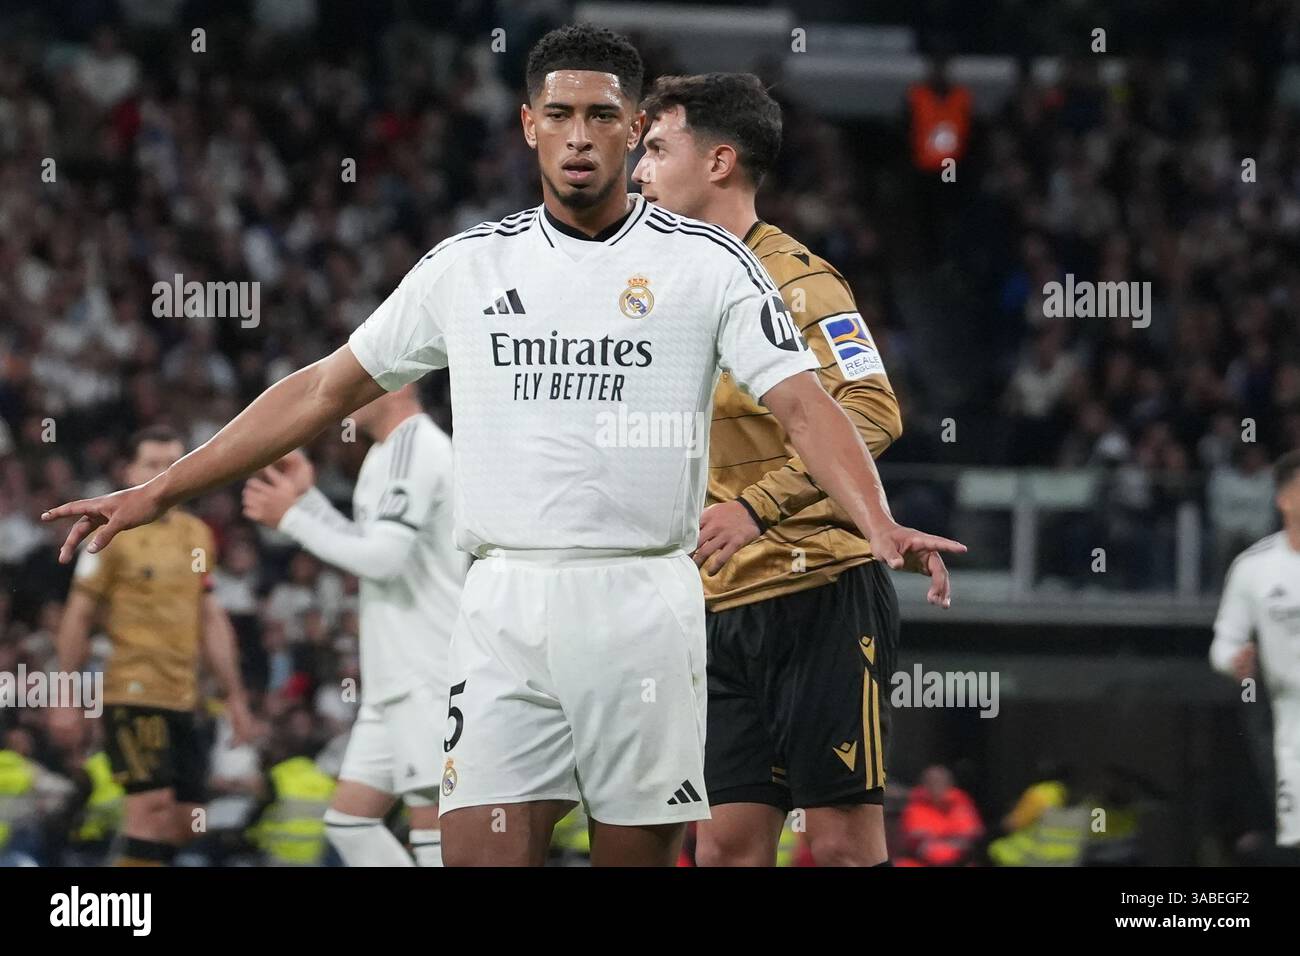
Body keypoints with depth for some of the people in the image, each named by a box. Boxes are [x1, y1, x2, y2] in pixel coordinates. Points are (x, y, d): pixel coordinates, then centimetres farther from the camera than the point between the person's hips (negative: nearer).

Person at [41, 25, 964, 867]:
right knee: (481, 847, -7)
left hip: (643, 605, -2)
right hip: (506, 612, 2)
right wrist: (158, 492, 13)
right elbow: (325, 390, 15)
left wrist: (880, 524, -27)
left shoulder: (709, 263, 1)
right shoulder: (466, 267, 10)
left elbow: (804, 404, -8)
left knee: (638, 849, 0)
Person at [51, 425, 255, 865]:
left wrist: (234, 695, 16)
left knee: (183, 821, 5)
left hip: (183, 697, 7)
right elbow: (77, 617, -3)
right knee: (153, 804, -14)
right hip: (134, 693, -7)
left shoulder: (197, 534, 14)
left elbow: (211, 618, 19)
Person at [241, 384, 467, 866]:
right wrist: (309, 497, 16)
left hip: (428, 678, -11)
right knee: (349, 819, 9)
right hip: (397, 680, 11)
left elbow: (383, 558, -20)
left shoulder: (414, 449, -14)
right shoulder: (388, 454, 18)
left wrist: (292, 516, -11)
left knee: (432, 823, -11)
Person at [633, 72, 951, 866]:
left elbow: (872, 414, -20)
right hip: (729, 609, 8)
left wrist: (755, 508, -25)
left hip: (824, 596, -8)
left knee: (844, 842, -7)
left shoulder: (794, 279, -9)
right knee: (727, 844, 1)